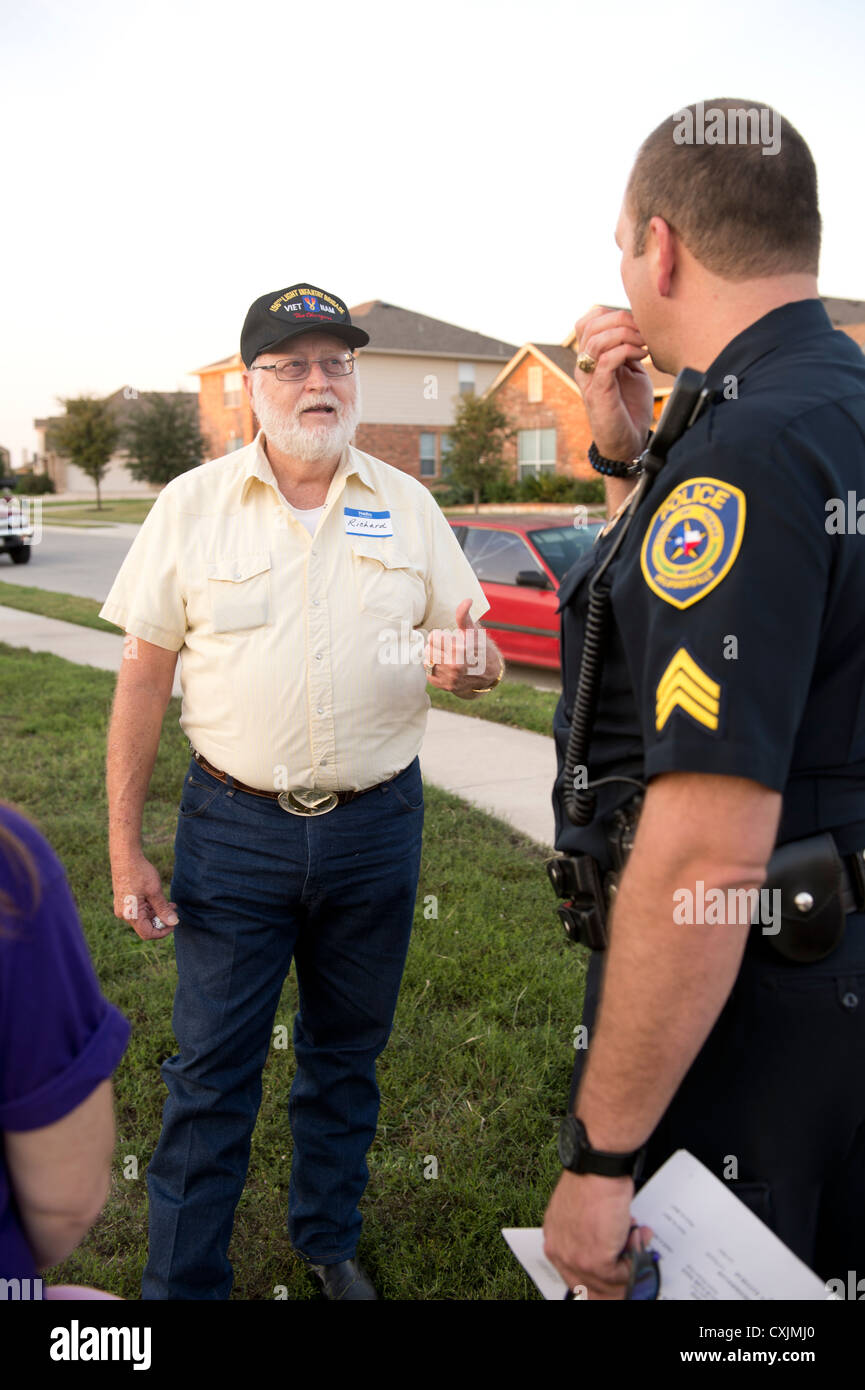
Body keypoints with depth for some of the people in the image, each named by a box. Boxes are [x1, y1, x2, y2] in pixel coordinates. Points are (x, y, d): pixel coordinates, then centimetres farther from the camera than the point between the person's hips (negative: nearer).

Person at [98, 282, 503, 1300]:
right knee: (211, 1071, 6)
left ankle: (328, 1242, 40)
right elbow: (144, 678, -1)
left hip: (376, 826, 2)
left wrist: (469, 665, -19)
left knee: (346, 1054, 18)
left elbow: (479, 657, 8)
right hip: (234, 827, -2)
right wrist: (125, 850, -4)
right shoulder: (191, 505, -1)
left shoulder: (407, 506, 4)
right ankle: (180, 1280, 26)